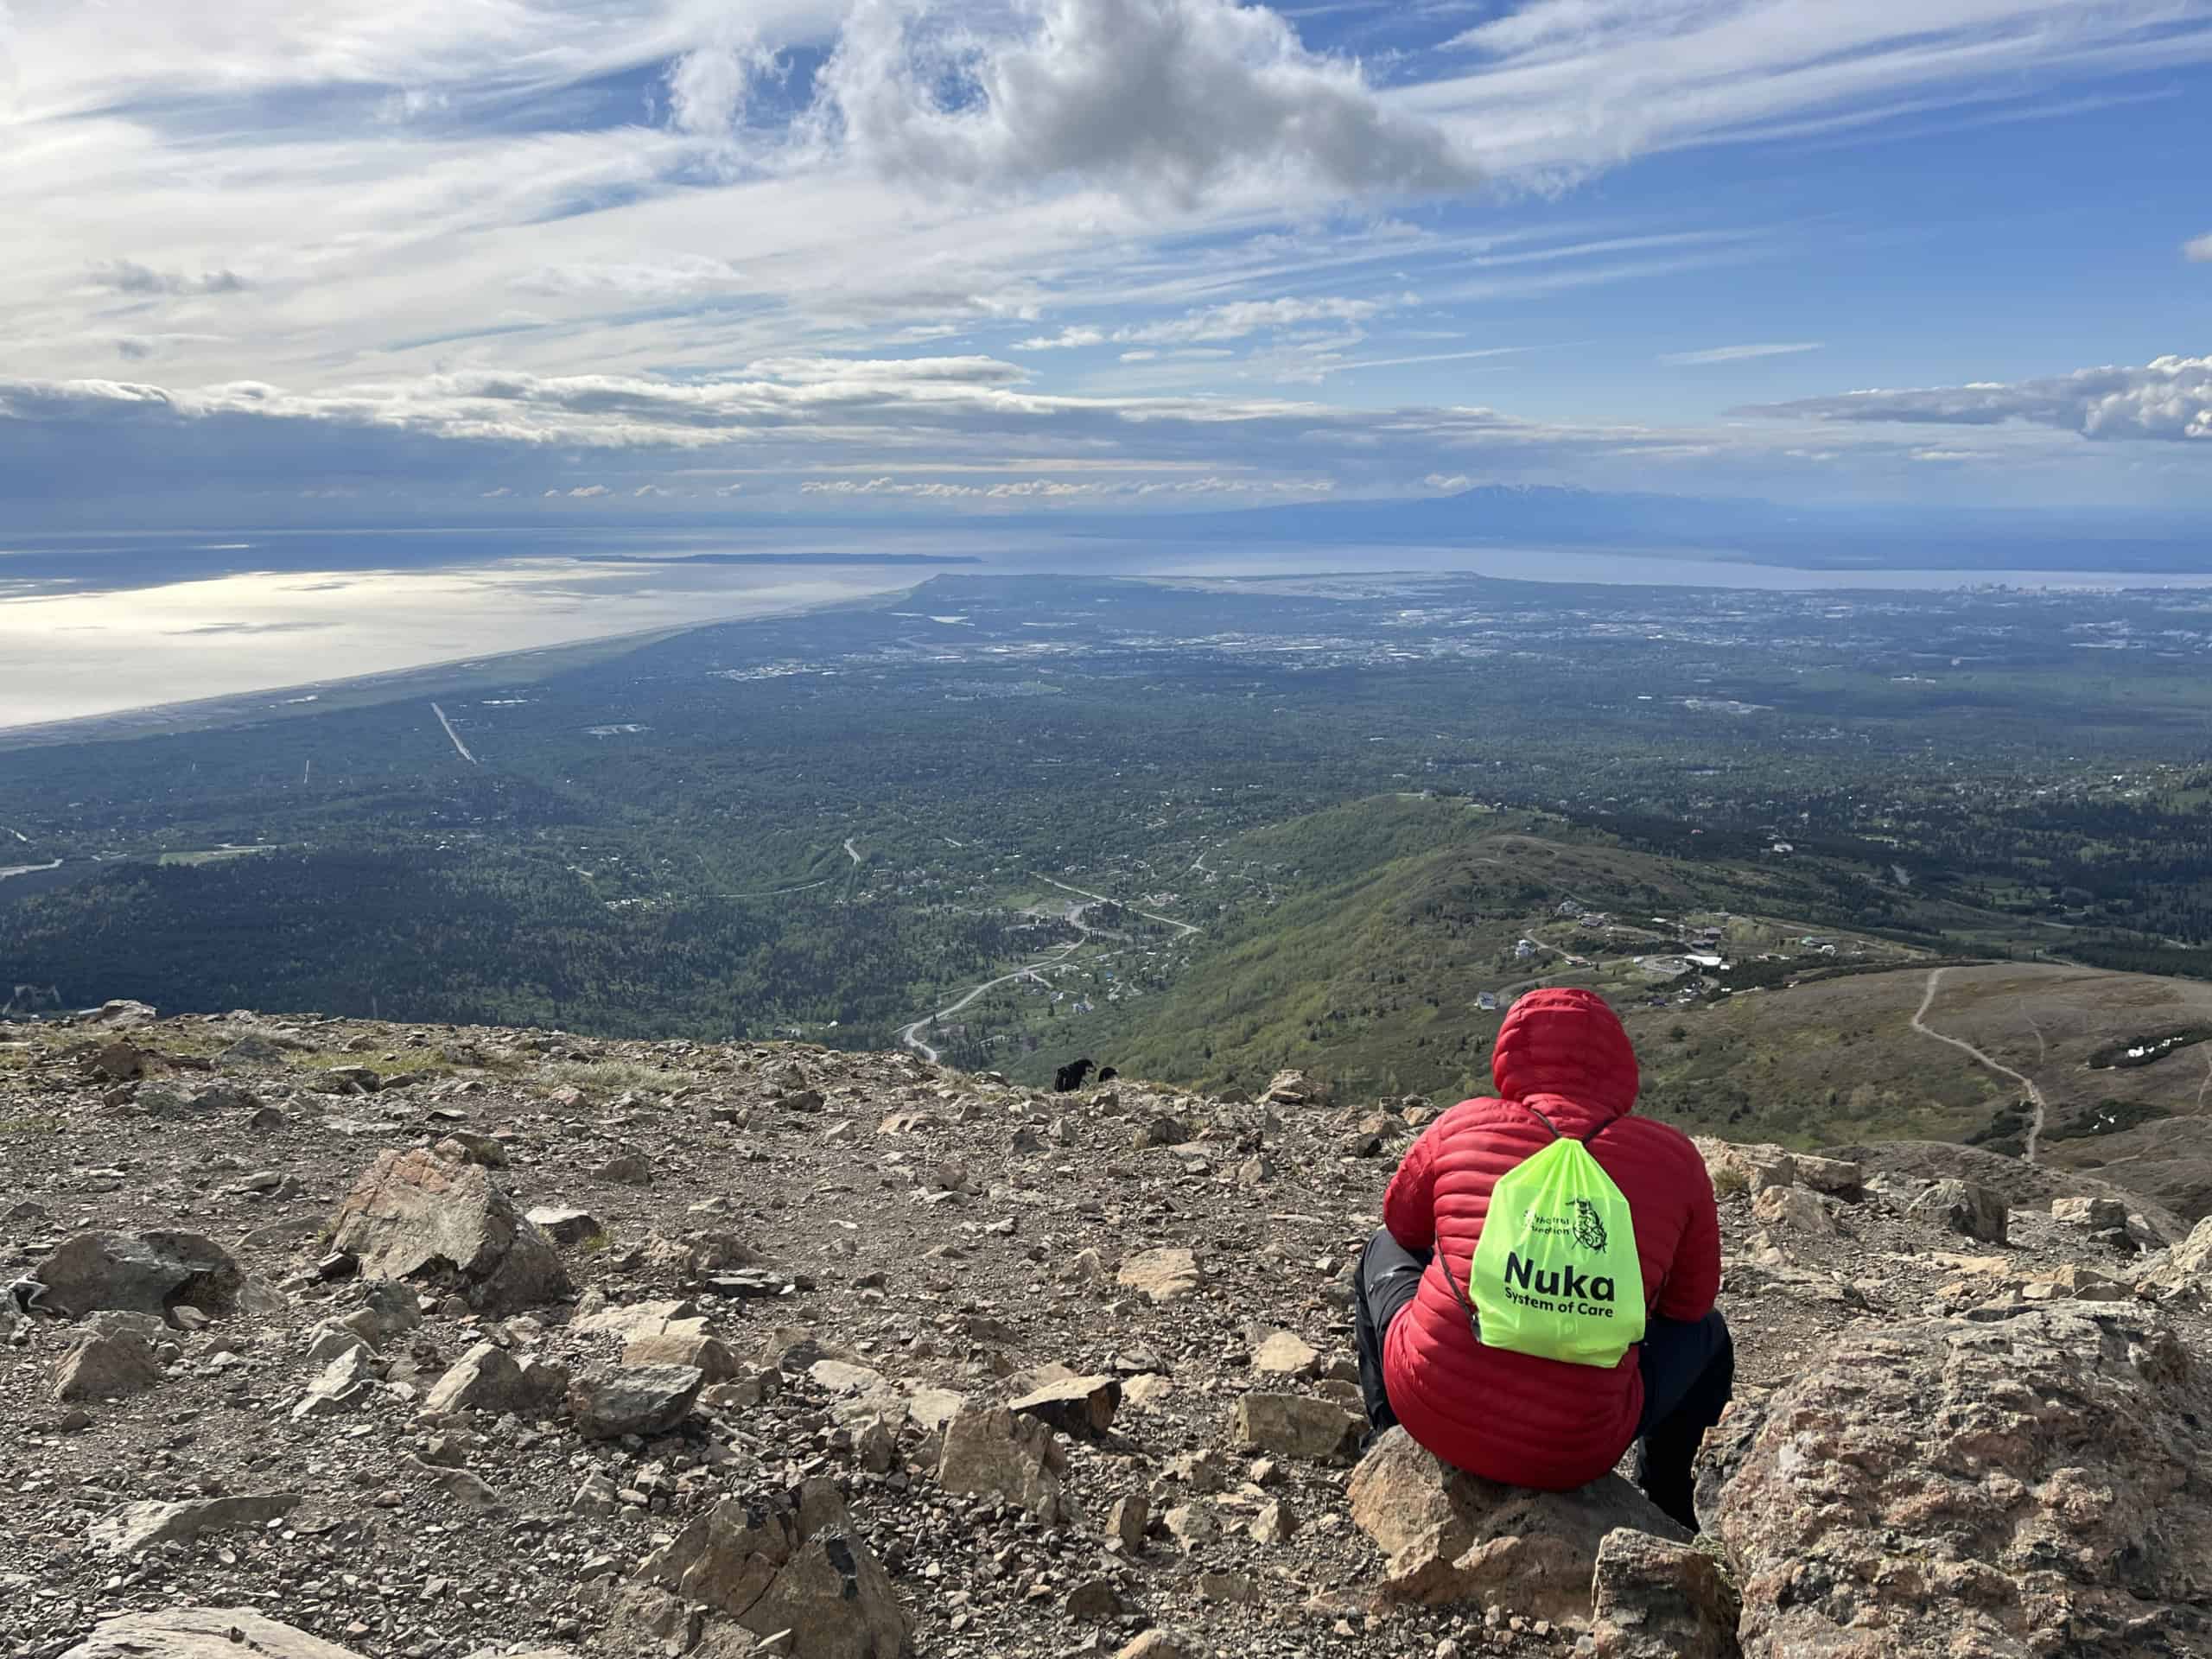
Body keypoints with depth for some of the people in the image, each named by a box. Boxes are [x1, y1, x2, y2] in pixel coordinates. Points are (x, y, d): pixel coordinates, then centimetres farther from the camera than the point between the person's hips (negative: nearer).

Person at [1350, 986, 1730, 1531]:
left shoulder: (1462, 1125, -4)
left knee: (1384, 1251, 31)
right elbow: (1690, 1301, 8)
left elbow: (1403, 1223, 14)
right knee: (1705, 1331, 28)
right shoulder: (1672, 1157, -5)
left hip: (1432, 1411, 1)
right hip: (1575, 1453, 0)